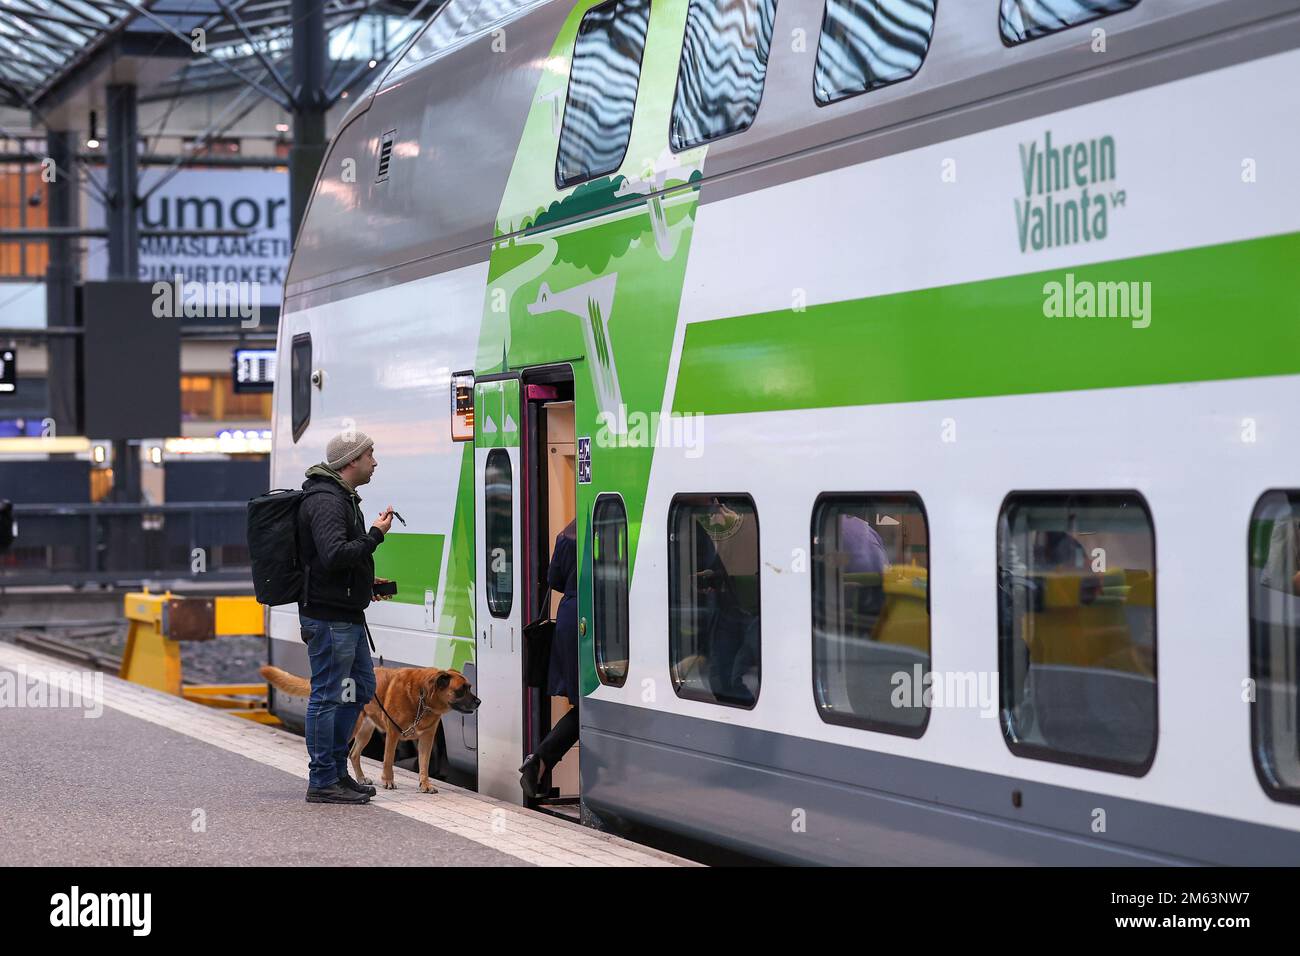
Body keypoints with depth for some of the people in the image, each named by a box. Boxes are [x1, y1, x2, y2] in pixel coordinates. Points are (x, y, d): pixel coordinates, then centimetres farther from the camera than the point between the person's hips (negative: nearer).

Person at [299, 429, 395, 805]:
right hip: (329, 616, -11)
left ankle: (337, 770, 24)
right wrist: (376, 535, -19)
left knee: (361, 688, 16)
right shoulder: (325, 501, -16)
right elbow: (335, 555, -28)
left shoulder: (343, 498, 19)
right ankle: (322, 782, 1)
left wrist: (366, 580, 17)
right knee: (327, 696, -5)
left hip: (348, 615, 11)